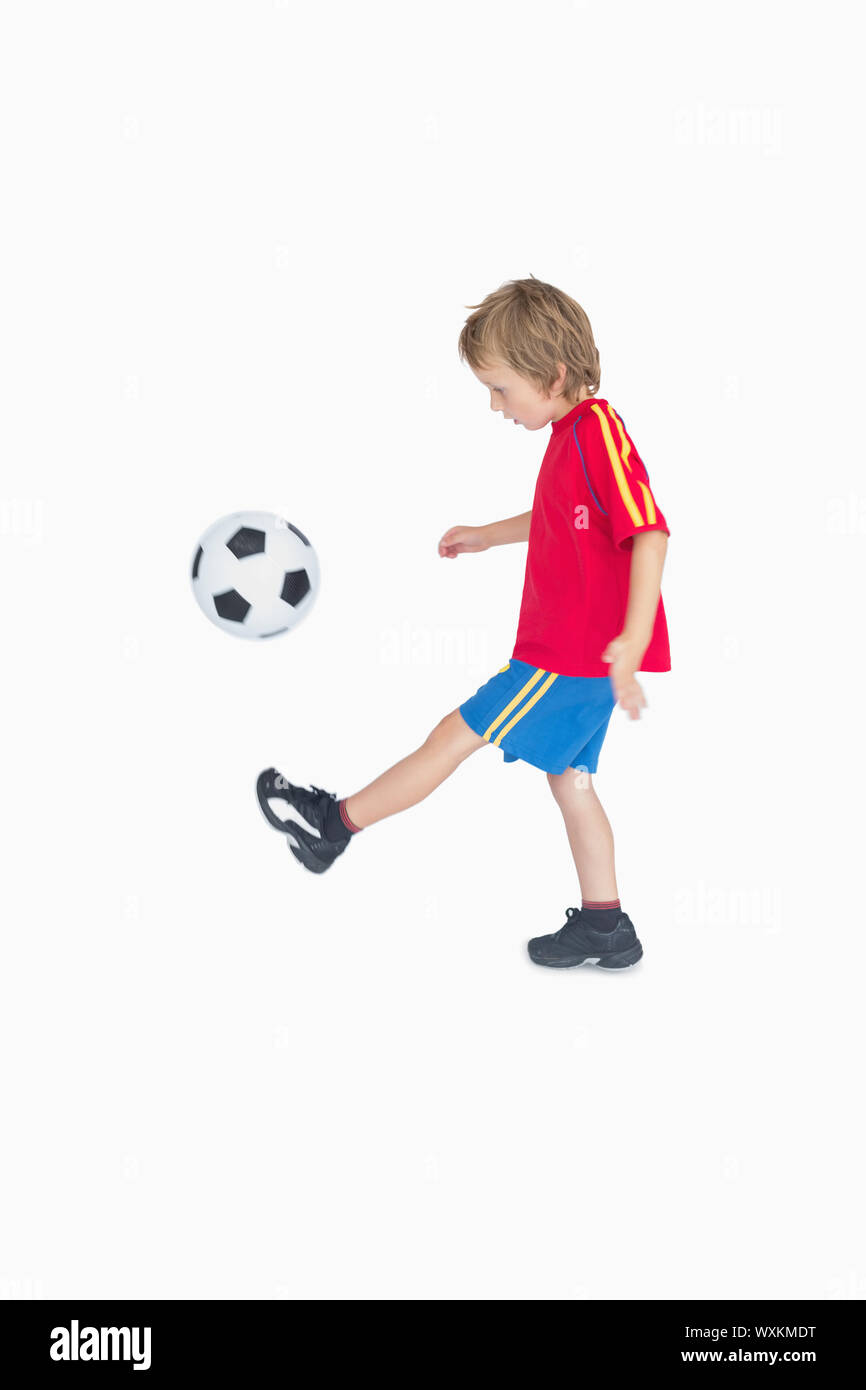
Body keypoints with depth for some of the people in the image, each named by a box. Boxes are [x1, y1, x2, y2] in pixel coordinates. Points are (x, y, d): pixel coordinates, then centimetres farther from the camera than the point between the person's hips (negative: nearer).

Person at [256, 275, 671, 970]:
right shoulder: (573, 432, 12)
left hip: (570, 654, -10)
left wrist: (633, 641, -33)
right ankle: (604, 927, 22)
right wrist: (487, 535, 33)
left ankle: (337, 823, 11)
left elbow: (650, 533, -26)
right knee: (570, 778, 15)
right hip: (580, 654, 10)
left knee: (455, 734, -1)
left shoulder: (599, 432, -19)